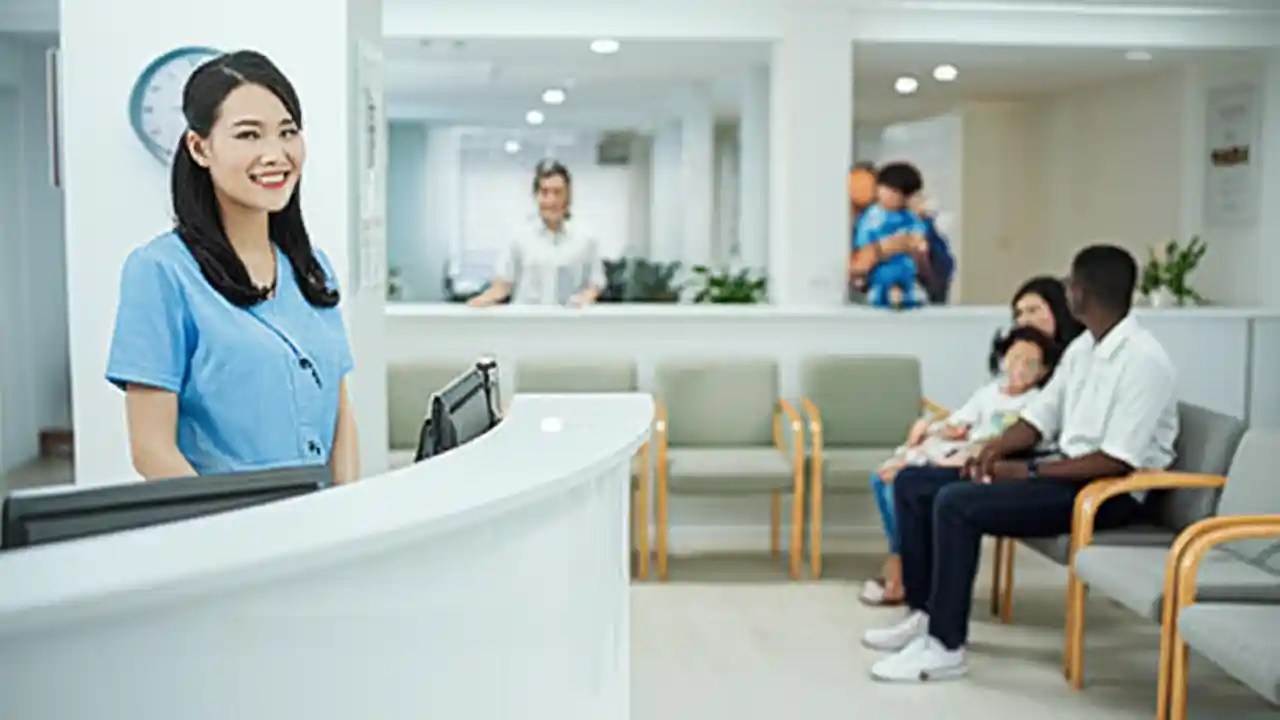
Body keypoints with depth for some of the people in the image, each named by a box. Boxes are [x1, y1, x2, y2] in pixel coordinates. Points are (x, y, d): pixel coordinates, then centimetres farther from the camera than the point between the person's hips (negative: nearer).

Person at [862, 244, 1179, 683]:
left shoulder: (1143, 360, -18)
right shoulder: (1083, 348, 10)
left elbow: (1118, 461, -23)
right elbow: (1040, 418, 15)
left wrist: (1028, 471, -21)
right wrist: (993, 450, -4)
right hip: (1065, 471, 9)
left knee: (956, 503, -29)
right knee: (913, 483, 1)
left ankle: (945, 647, -20)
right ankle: (924, 613, 8)